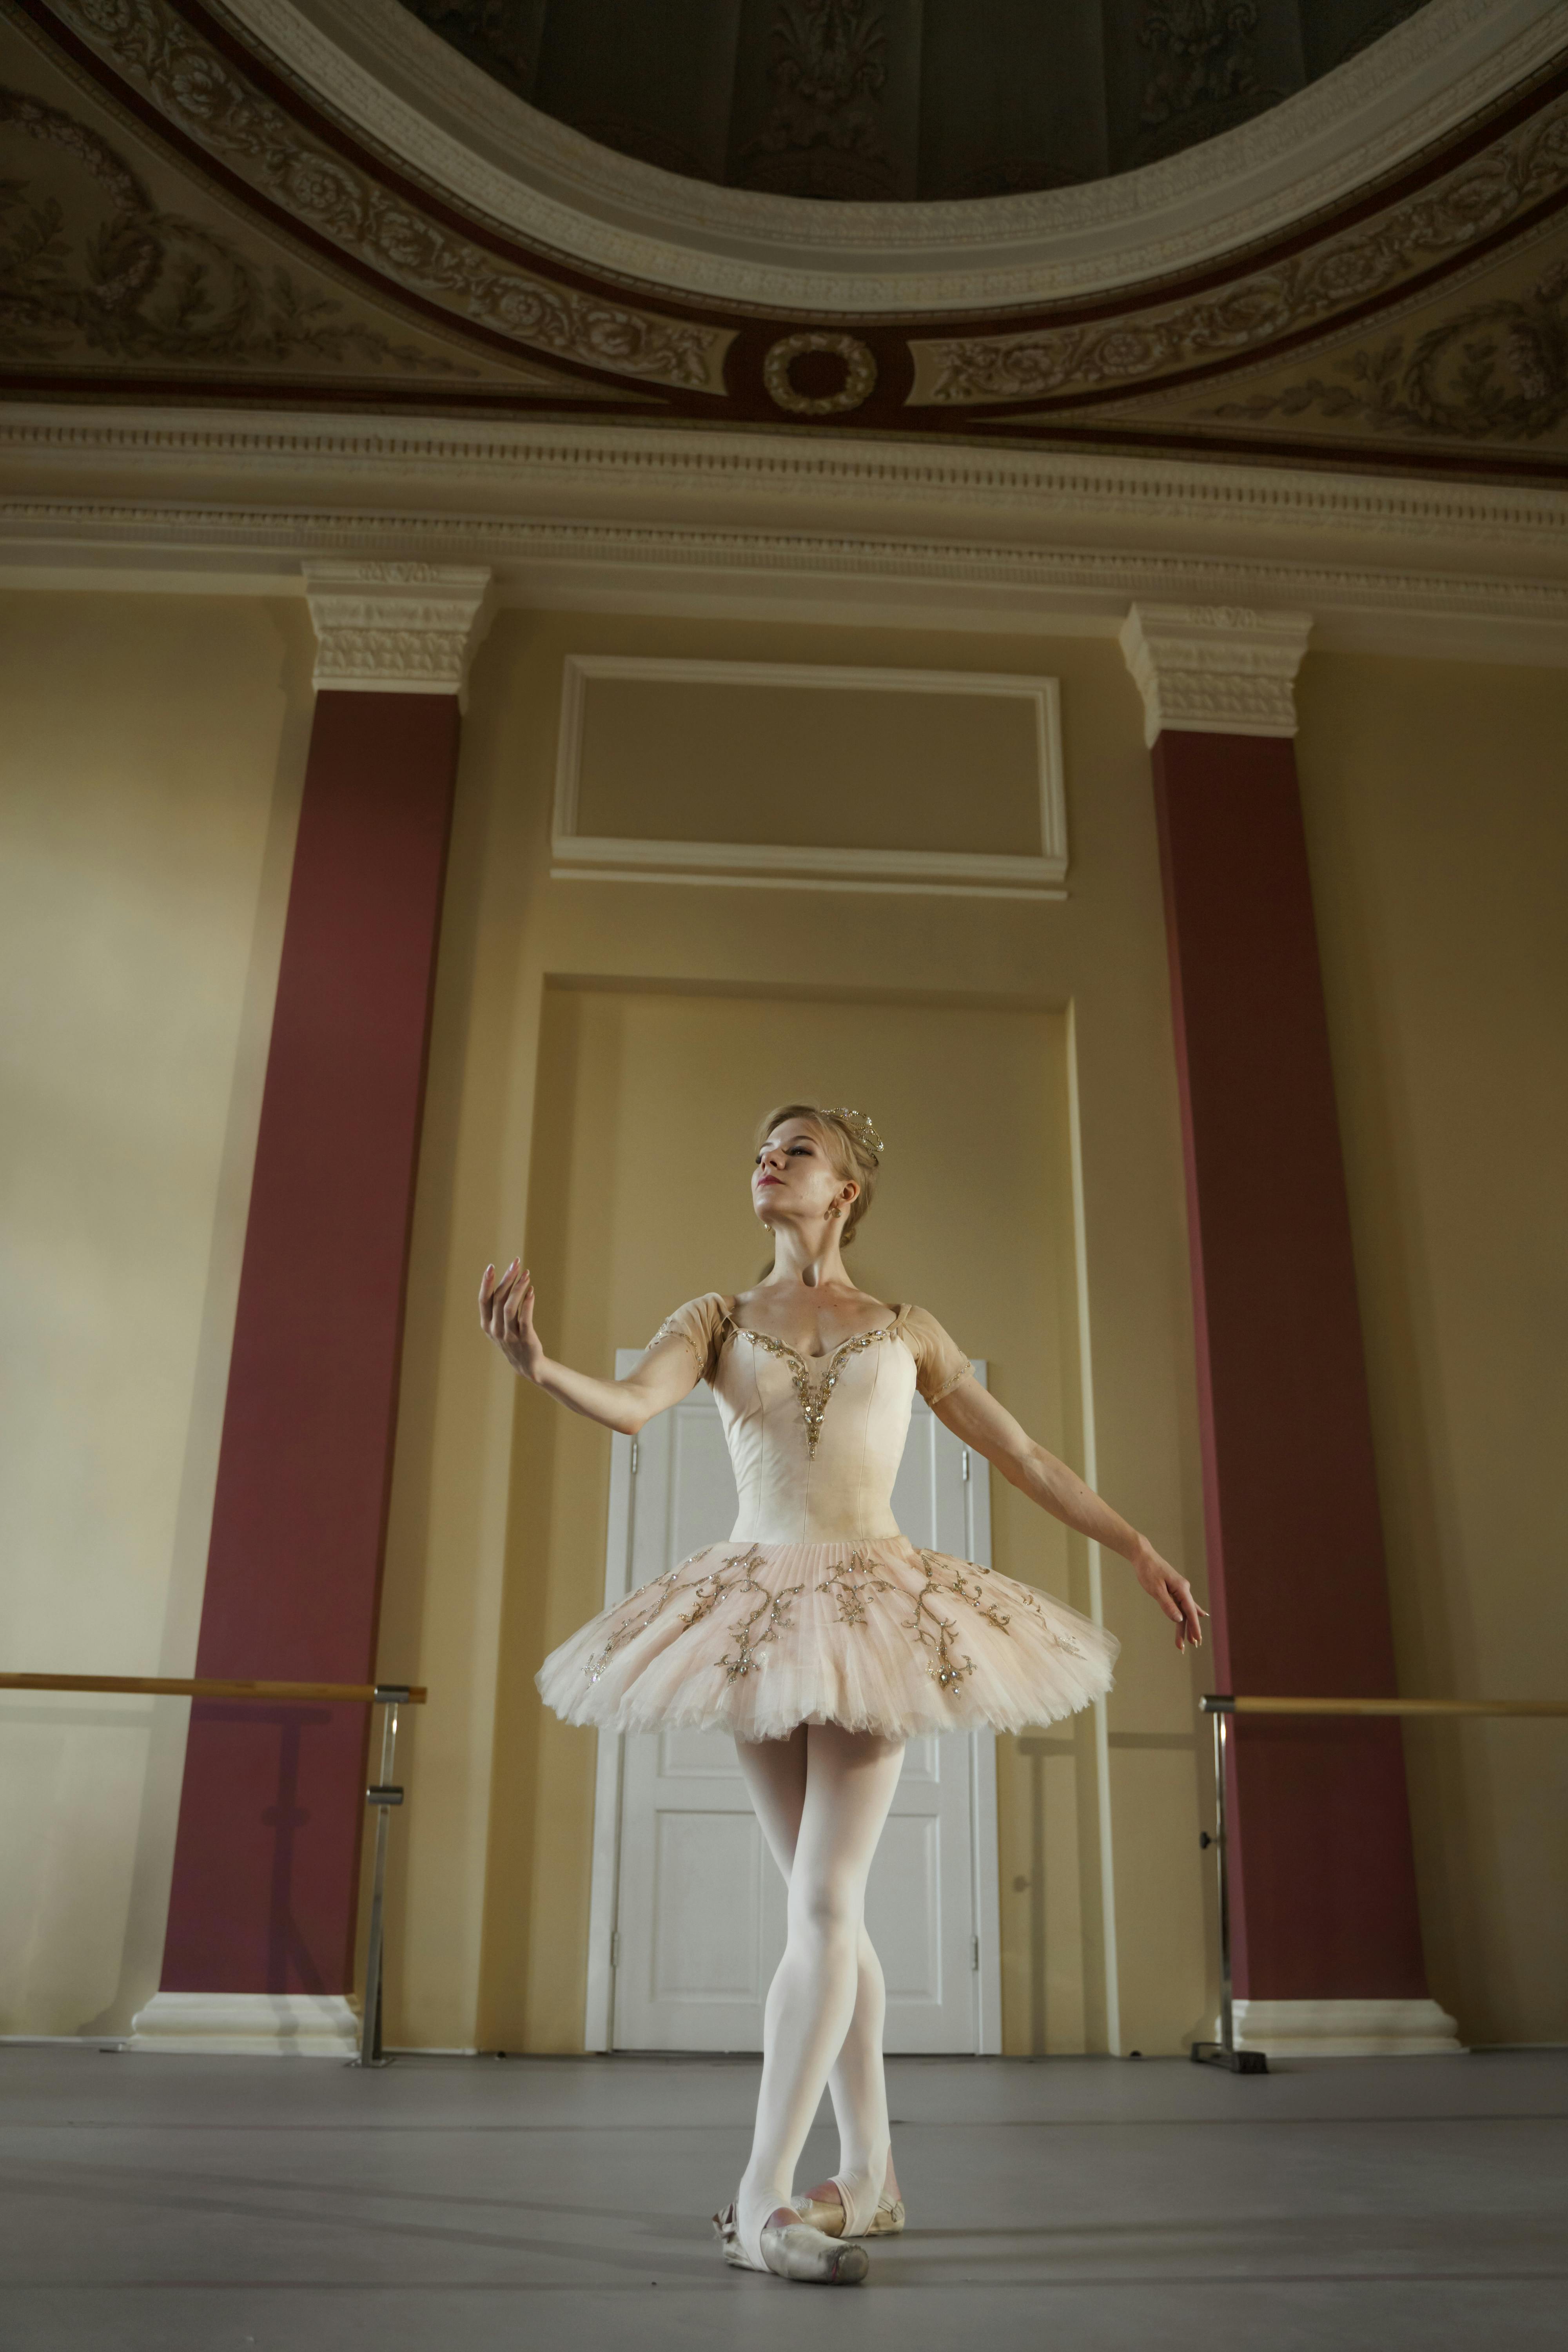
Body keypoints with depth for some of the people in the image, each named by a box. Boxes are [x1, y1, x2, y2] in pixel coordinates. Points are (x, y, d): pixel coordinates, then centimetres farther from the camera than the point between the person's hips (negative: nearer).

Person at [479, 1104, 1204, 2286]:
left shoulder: (909, 1332, 8)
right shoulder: (721, 1320, 8)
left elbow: (1026, 1456, 12)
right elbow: (631, 1404, -12)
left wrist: (1139, 1547, 11)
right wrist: (537, 1365, -33)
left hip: (877, 1609, -2)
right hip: (757, 1607, 2)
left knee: (824, 1902, -9)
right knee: (828, 1904, 9)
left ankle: (763, 2197, -2)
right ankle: (869, 2174, 21)